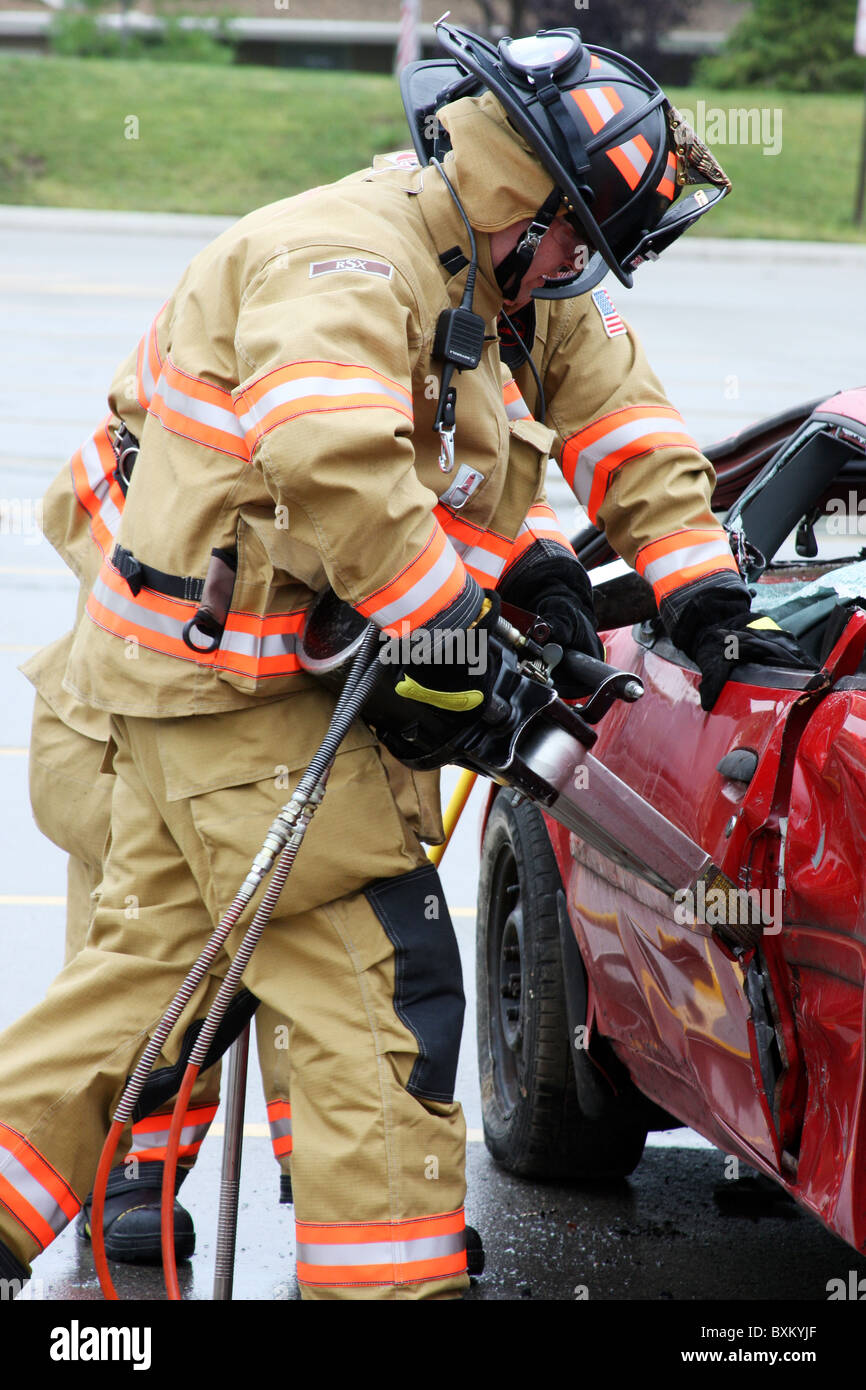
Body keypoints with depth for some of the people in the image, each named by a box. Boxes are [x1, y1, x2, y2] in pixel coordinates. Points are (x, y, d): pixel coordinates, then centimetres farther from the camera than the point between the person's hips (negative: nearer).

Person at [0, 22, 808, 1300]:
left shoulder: (487, 282, 13)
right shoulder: (346, 261, -19)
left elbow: (615, 403, 20)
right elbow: (335, 461, -34)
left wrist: (694, 578, 12)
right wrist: (445, 625, -25)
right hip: (231, 674, -10)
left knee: (164, 957, 15)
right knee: (384, 979, -7)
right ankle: (391, 1274, -2)